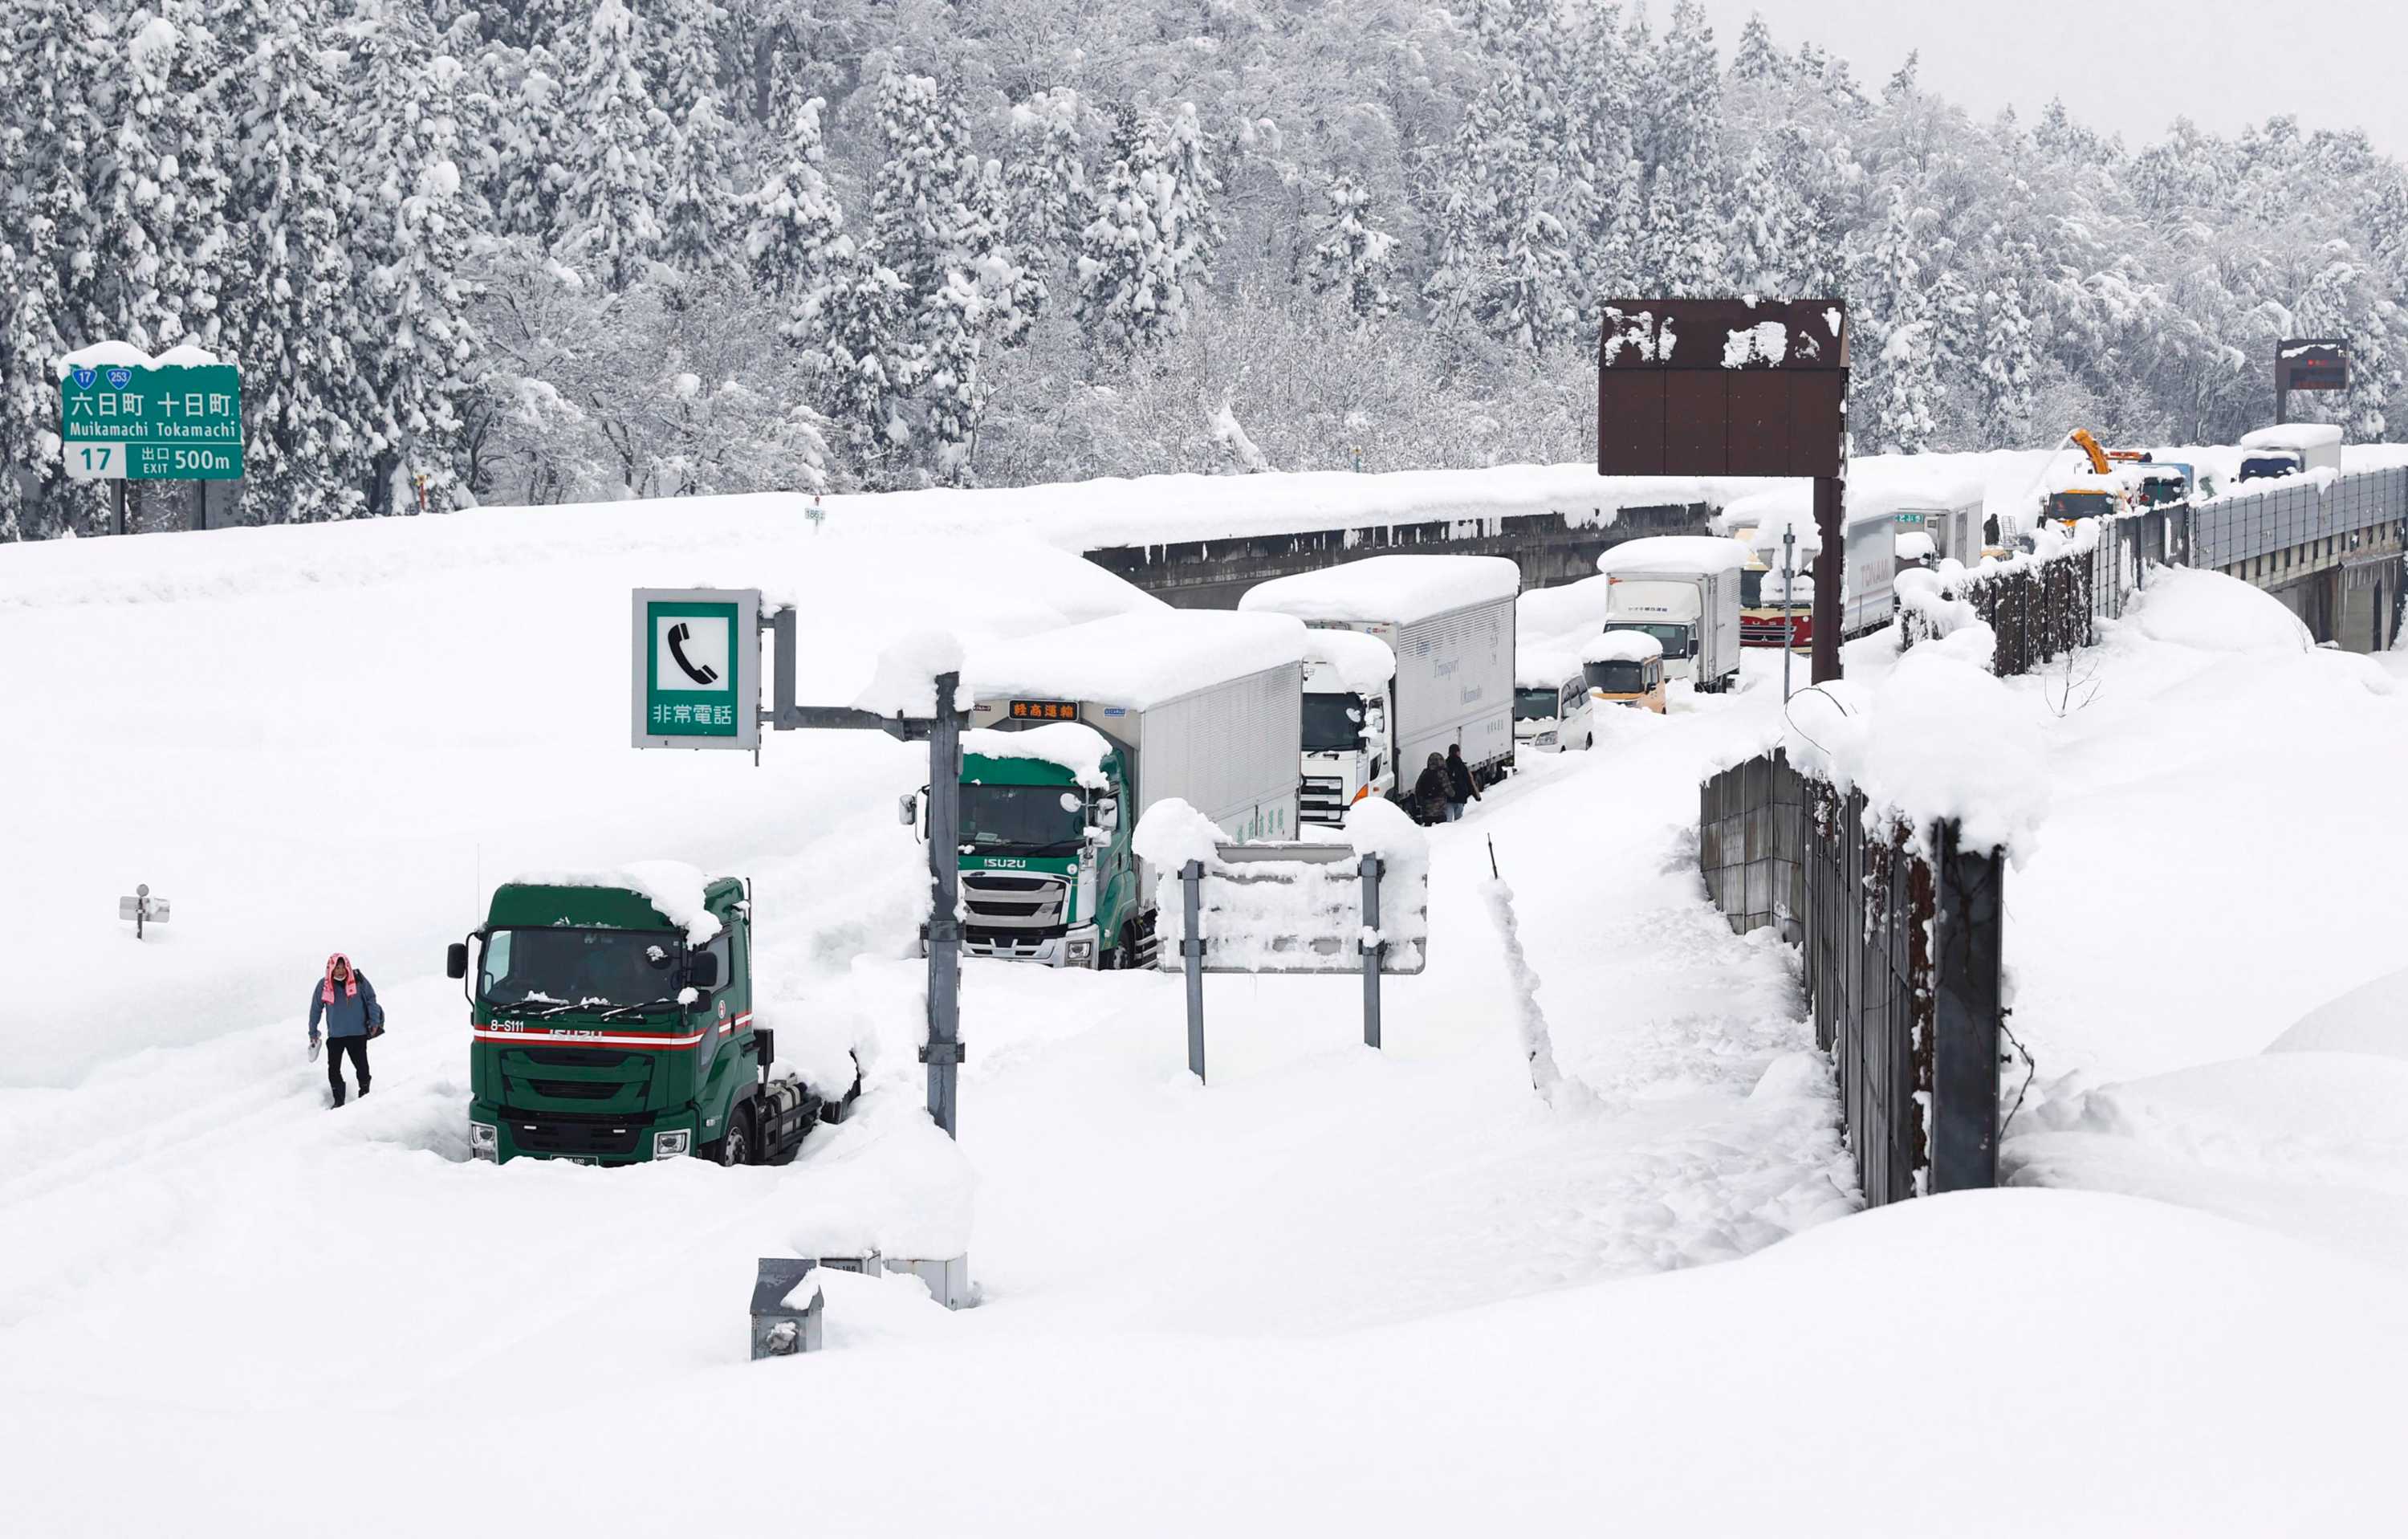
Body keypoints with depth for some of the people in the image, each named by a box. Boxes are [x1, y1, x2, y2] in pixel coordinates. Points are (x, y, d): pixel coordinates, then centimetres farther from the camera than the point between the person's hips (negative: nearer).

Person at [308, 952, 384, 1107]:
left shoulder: (358, 980, -8)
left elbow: (371, 999, 2)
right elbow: (316, 1009, 6)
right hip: (335, 1035, 1)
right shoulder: (324, 985, -5)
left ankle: (365, 1095, 24)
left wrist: (374, 1021, -4)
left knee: (362, 1066, 4)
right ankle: (339, 1101, 11)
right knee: (334, 1070, 0)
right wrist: (313, 1033, 10)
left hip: (358, 1033, -1)